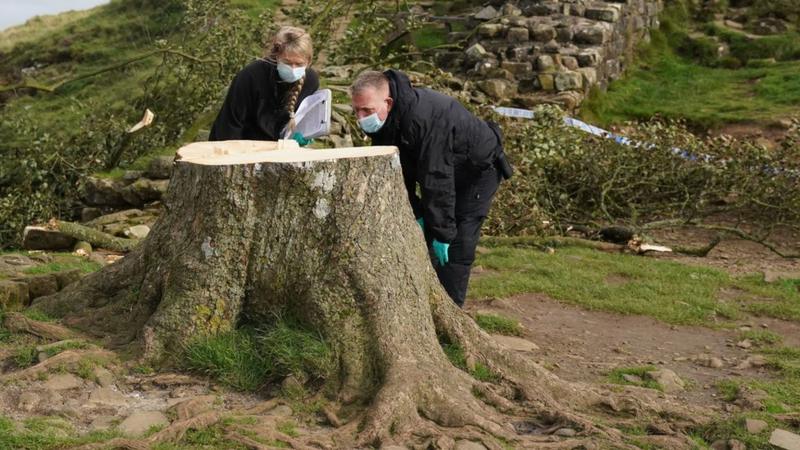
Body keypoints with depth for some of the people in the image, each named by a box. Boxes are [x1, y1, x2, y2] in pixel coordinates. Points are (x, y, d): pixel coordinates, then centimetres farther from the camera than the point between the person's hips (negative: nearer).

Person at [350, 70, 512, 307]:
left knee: (455, 247, -15)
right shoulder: (381, 122, -13)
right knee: (420, 237, 8)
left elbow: (436, 180, -37)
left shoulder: (424, 118, -40)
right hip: (440, 171, 8)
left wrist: (442, 234, -32)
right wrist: (415, 213, -7)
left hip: (478, 169, -8)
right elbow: (401, 171, -3)